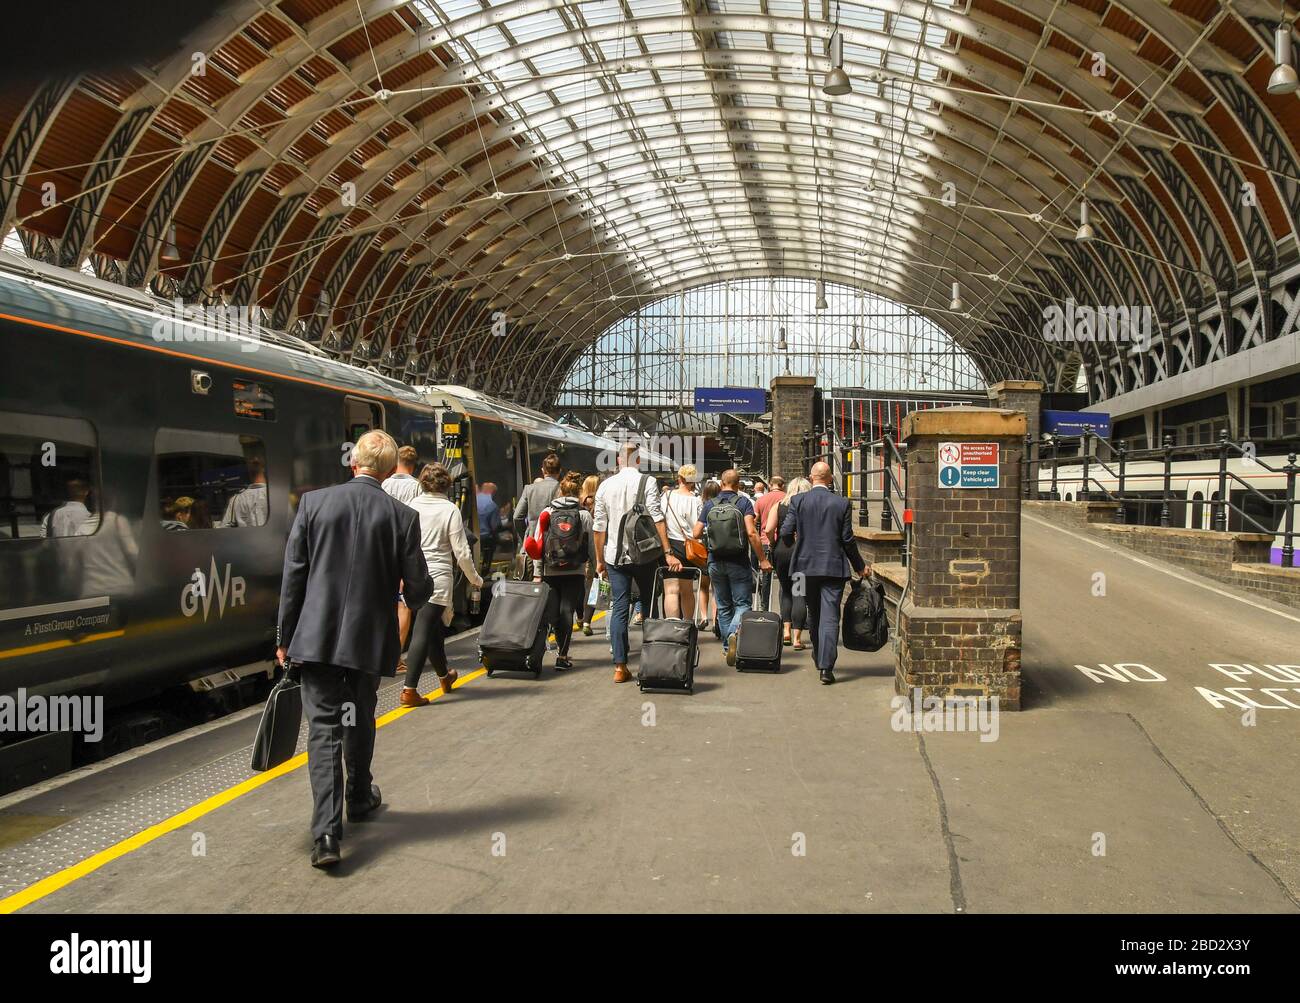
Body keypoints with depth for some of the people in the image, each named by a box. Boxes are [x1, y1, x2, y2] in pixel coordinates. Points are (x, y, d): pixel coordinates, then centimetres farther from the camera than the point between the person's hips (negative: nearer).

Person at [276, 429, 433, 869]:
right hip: (369, 640, 1)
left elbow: (293, 575, -3)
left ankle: (327, 833, -10)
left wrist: (285, 638, 5)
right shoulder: (402, 516, -6)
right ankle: (359, 798, 41)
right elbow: (417, 589, -3)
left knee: (323, 729, 0)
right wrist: (415, 596, 22)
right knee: (359, 723, 22)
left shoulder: (313, 502, -4)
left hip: (316, 638, -1)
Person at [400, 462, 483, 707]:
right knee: (423, 632, -5)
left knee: (434, 627, 21)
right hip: (437, 577, -5)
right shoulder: (450, 510, -6)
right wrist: (475, 579, 8)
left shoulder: (411, 505, 3)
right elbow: (462, 552, -6)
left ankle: (444, 676, 39)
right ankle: (409, 690, -10)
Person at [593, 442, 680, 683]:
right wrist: (667, 553, -13)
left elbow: (599, 527, 7)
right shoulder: (646, 481, -5)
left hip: (615, 556, 3)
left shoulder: (606, 485, 5)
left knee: (619, 608, 4)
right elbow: (657, 518, -12)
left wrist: (600, 560, 15)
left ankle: (620, 666, 1)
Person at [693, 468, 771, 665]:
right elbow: (751, 533, -16)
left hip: (715, 561, 3)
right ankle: (734, 633, -27)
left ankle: (728, 646, 17)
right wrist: (762, 559, -12)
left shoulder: (709, 505, 4)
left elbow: (696, 534, 2)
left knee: (723, 606, 14)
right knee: (743, 604, 1)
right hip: (738, 561, -3)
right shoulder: (744, 503, -5)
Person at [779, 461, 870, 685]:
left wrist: (790, 543, 18)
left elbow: (786, 532, -7)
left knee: (814, 614, 19)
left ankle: (819, 657, 33)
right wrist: (860, 566, 11)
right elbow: (847, 539, -2)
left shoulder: (798, 501, -3)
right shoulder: (842, 503, -4)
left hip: (806, 566, 2)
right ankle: (826, 666, -10)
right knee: (830, 616, -3)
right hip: (834, 567, -2)